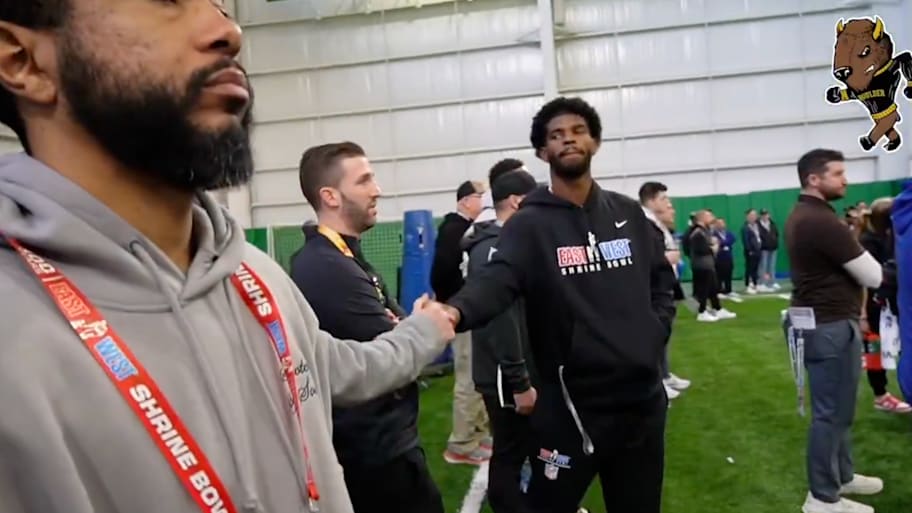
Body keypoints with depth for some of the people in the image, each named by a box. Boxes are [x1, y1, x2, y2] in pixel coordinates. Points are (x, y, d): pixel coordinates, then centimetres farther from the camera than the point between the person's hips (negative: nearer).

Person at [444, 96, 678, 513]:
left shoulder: (628, 213, 7)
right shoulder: (530, 223, -8)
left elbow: (661, 279, 17)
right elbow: (497, 278, -25)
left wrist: (656, 331, 2)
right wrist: (458, 310, -45)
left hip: (643, 399, 5)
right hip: (571, 405, -4)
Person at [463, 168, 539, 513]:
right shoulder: (494, 251, -18)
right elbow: (501, 321, -24)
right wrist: (519, 383, -23)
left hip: (521, 370, 10)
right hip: (506, 377, -10)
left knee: (520, 450, 18)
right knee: (510, 455, 2)